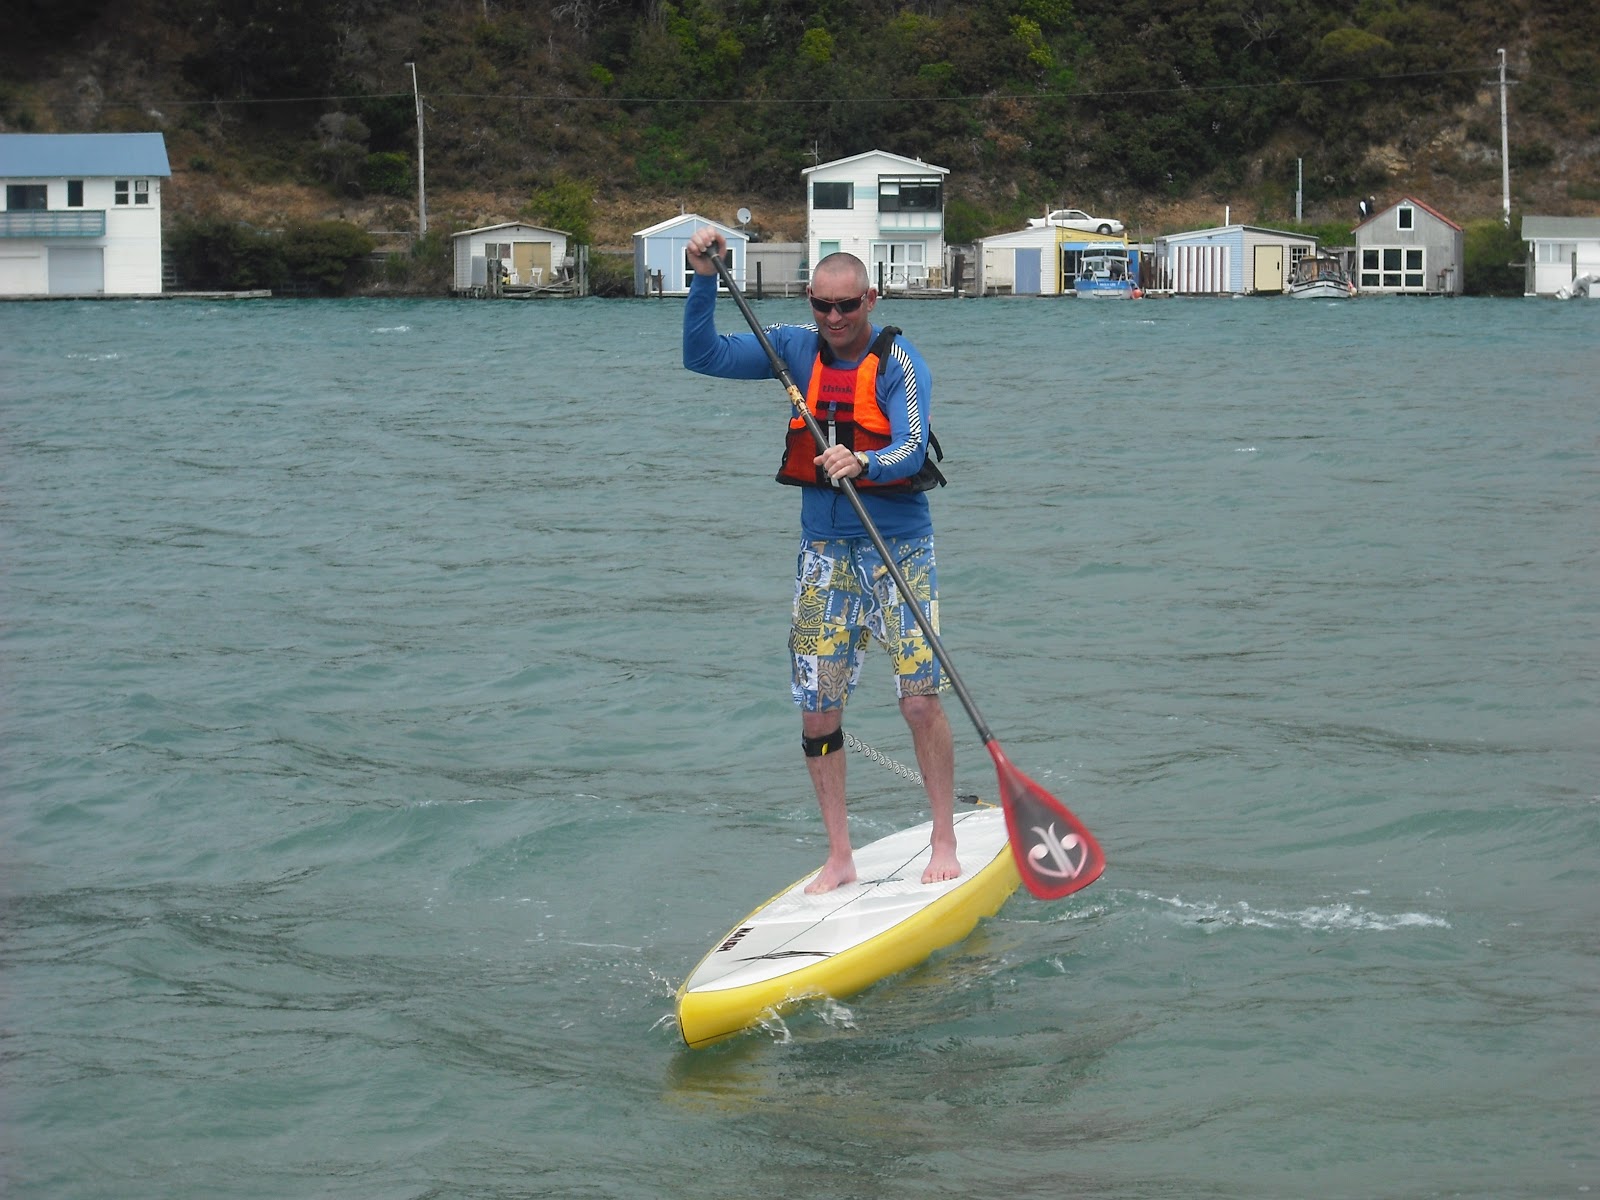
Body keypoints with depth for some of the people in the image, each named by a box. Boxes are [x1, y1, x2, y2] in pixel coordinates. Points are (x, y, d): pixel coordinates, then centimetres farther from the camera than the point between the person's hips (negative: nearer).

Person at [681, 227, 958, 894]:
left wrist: (863, 463, -44)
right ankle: (840, 859, 10)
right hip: (823, 548, 4)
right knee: (817, 710, 1)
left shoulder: (898, 363, -10)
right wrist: (705, 278, -13)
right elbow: (703, 355, -1)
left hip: (899, 546, -4)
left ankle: (945, 844, 4)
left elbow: (911, 448, -24)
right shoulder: (797, 350, 3)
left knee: (920, 699, -10)